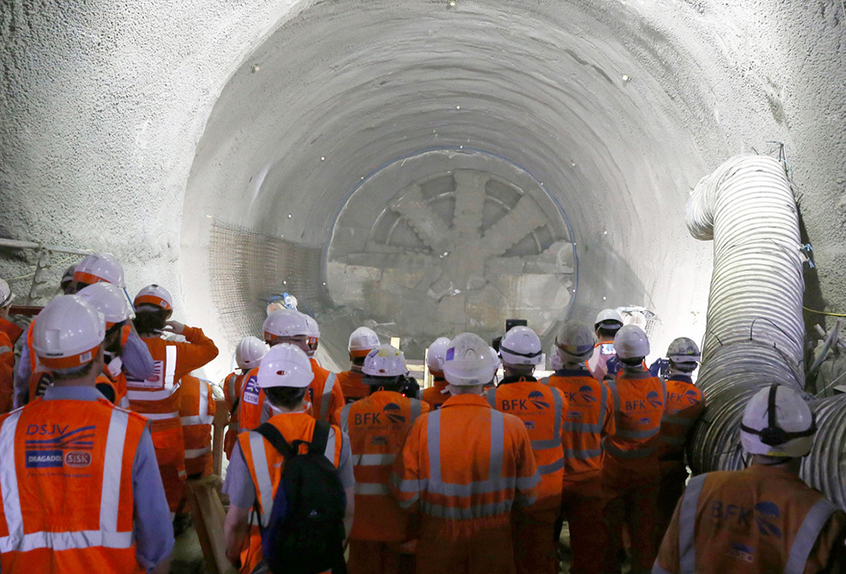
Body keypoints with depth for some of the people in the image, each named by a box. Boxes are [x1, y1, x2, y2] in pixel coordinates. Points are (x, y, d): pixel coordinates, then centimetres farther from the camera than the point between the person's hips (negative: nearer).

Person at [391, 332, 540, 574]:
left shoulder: (424, 425, -18)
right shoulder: (512, 427, -15)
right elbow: (528, 495, -4)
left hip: (438, 540, 0)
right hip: (493, 542, 0)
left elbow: (405, 495, -11)